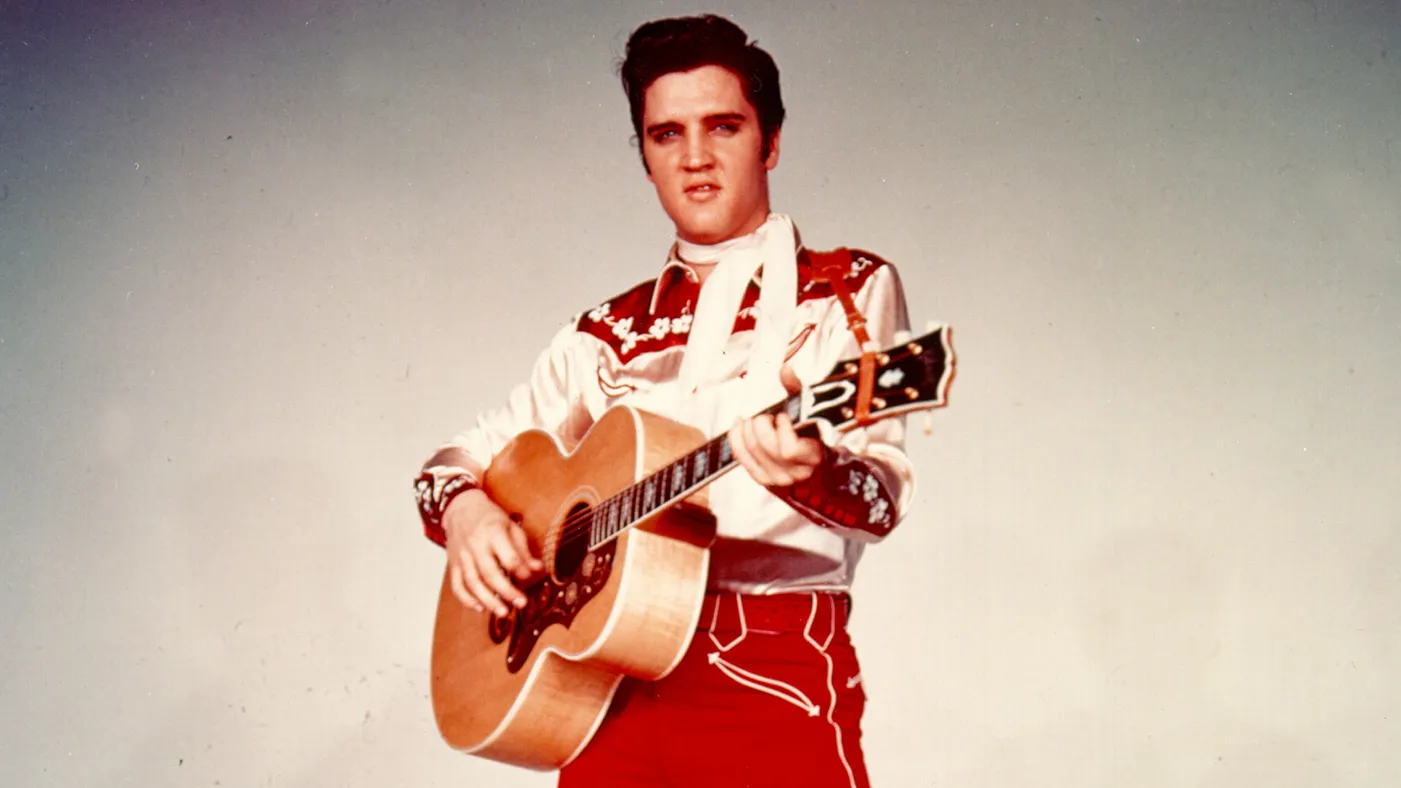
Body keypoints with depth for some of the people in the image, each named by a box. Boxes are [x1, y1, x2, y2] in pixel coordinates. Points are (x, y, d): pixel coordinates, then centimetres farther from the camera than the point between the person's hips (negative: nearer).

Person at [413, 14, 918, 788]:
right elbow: (459, 460, 19)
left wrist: (809, 472, -31)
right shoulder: (606, 333, 16)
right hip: (614, 683, 4)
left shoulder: (849, 290, 4)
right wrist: (467, 512, -5)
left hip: (777, 679, -3)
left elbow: (883, 494, -8)